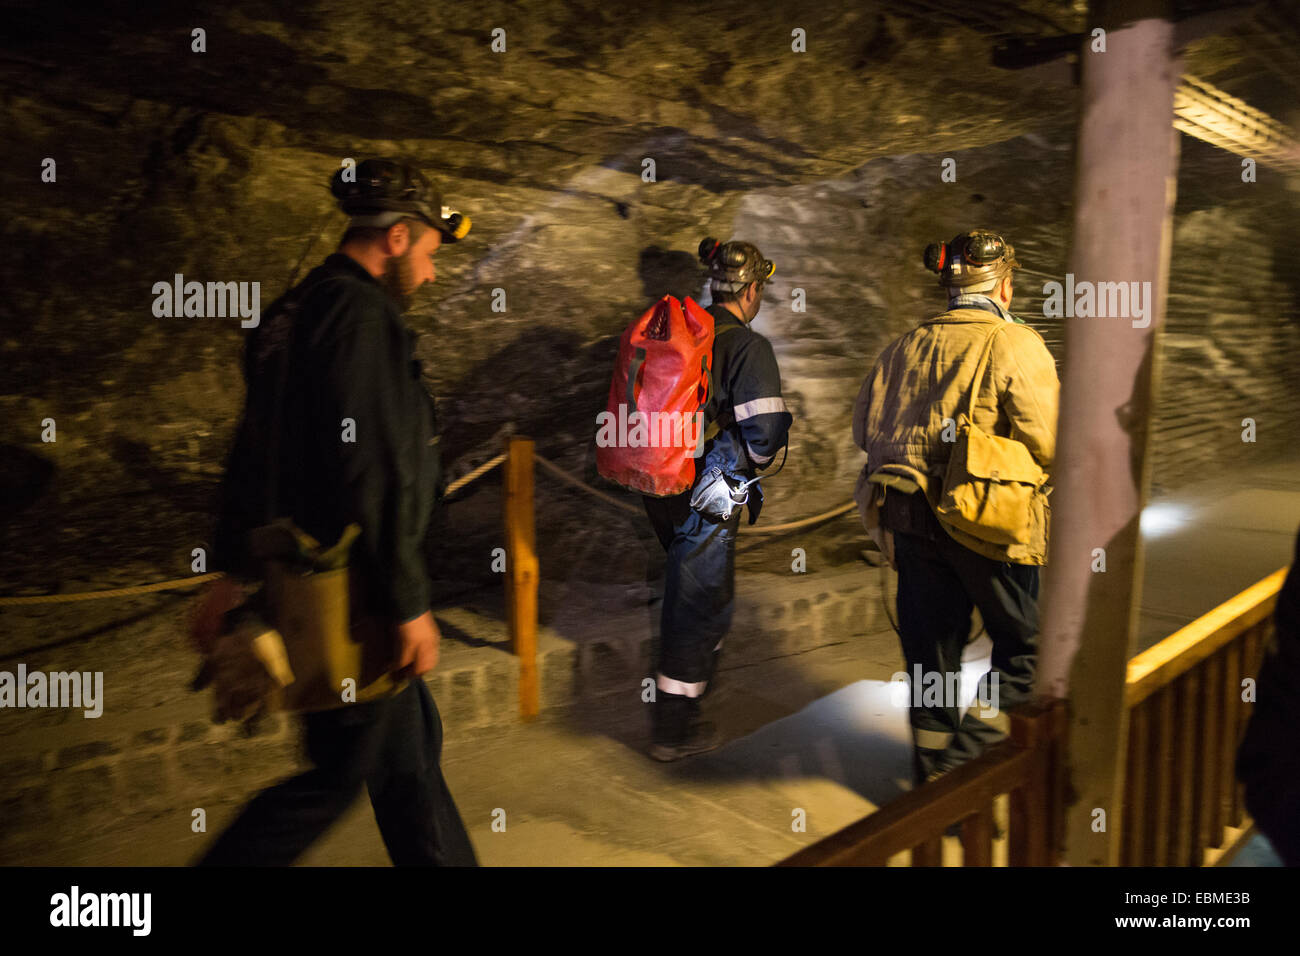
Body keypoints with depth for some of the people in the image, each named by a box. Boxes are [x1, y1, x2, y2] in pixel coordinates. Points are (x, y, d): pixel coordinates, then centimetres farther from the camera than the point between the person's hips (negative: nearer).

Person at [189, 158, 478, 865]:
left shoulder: (297, 312, 13)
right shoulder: (363, 317, -19)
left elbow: (251, 453, 16)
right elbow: (377, 478, -24)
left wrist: (234, 571, 21)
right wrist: (410, 606, -19)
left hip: (313, 571, 10)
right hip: (355, 595, -10)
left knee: (409, 745, 19)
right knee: (340, 772, 5)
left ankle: (445, 862, 34)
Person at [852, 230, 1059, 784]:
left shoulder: (906, 345, 8)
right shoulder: (1017, 344, -8)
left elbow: (866, 428, 10)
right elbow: (1046, 442, -14)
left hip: (910, 518, 5)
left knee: (930, 649, 15)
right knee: (1023, 644, 13)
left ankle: (934, 772, 26)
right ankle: (973, 759, 6)